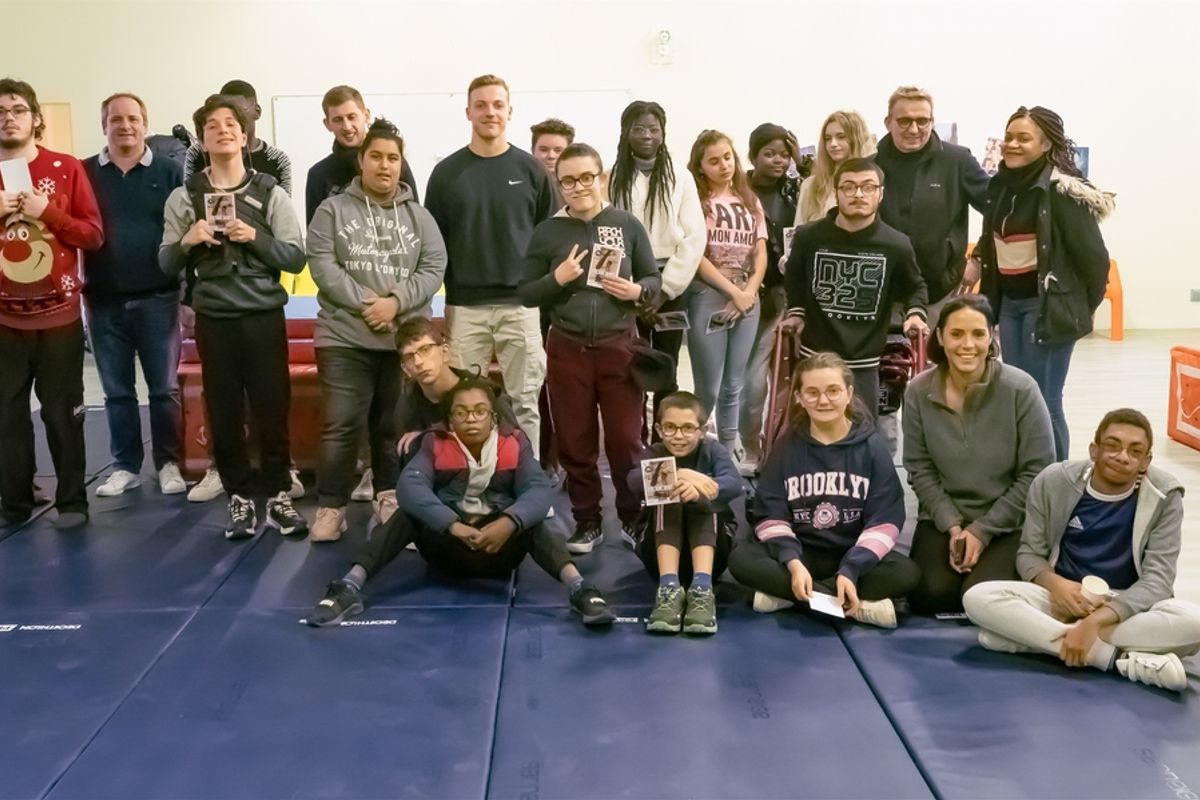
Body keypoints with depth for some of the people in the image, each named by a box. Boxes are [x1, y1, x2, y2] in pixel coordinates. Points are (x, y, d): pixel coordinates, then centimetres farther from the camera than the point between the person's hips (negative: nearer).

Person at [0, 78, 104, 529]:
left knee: (63, 413, 3)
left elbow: (94, 234, -1)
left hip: (59, 314, -2)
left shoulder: (66, 168, 2)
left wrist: (48, 212, -14)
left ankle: (72, 502, 13)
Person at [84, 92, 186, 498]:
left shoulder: (170, 171, 1)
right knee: (117, 391, 10)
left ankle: (169, 463, 16)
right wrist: (78, 291, -2)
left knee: (164, 389, 5)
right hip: (105, 302, 2)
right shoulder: (85, 173, 6)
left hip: (158, 299, -2)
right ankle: (125, 466, 20)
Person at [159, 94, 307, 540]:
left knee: (272, 410, 3)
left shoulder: (270, 193, 1)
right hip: (213, 321, 1)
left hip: (264, 317, -1)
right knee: (224, 414, 6)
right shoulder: (184, 197, 4)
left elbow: (296, 258, -1)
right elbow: (166, 265, 6)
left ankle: (278, 497, 16)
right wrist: (187, 241, -14)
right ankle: (239, 499, 18)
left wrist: (256, 238, -16)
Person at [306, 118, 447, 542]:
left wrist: (396, 301, -15)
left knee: (393, 426, 11)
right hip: (344, 338, -2)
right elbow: (322, 265, -6)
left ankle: (390, 496, 25)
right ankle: (331, 506, 7)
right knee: (341, 427, -3)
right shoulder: (332, 210, 3)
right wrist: (364, 303, -16)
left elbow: (433, 269, 1)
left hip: (405, 339, 2)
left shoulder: (419, 216, 9)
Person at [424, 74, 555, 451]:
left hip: (520, 304, 0)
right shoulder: (447, 172, 4)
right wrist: (444, 292, 1)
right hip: (464, 306, 0)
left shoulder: (530, 169, 5)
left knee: (523, 402, 4)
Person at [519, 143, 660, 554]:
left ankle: (634, 517, 22)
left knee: (626, 439, 5)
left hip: (620, 346, -1)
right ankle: (586, 521, 22)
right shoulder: (548, 232, 1)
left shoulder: (627, 224, -1)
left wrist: (637, 290, -14)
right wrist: (558, 278, -15)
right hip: (567, 349, 1)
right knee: (575, 443, 8)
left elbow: (654, 278, 7)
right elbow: (526, 294, 3)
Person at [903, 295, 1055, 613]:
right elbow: (920, 469, -1)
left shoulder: (1020, 389, -14)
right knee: (930, 595, -18)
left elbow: (1036, 473, -10)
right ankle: (958, 550, 14)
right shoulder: (918, 391, -6)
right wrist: (952, 526, -12)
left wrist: (983, 530, -12)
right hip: (943, 518, 2)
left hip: (1008, 523, -2)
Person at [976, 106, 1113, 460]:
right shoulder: (1002, 185, 8)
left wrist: (1082, 306, -3)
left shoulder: (1062, 191, -14)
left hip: (1048, 306, -7)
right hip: (1009, 303, 7)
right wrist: (991, 299, 14)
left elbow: (1094, 255, -13)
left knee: (1043, 400, -3)